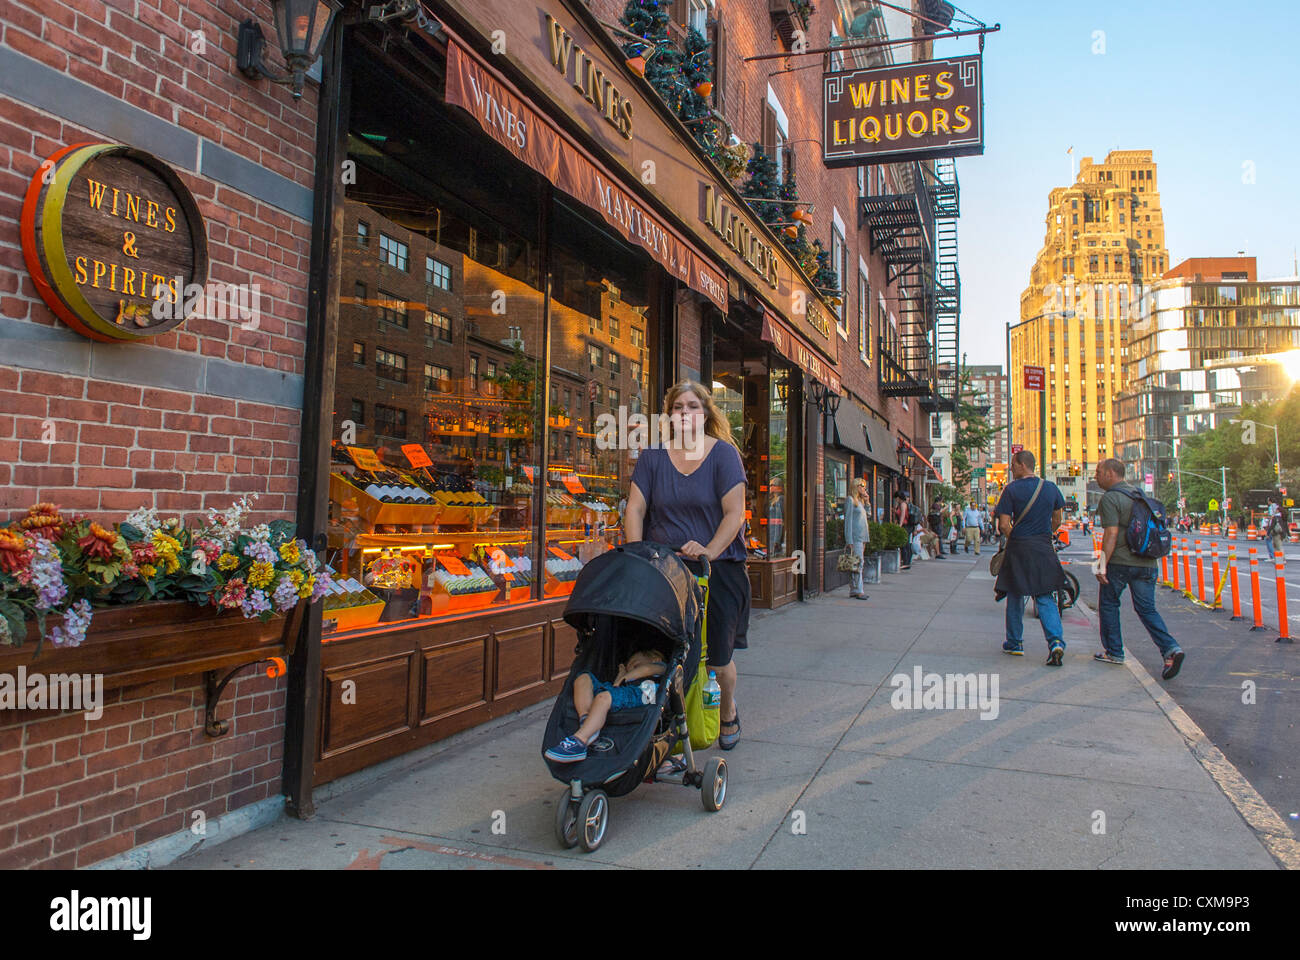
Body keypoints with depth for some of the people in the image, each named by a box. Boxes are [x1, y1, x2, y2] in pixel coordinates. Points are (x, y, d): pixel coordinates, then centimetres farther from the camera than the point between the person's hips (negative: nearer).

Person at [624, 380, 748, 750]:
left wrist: (709, 551, -21)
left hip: (717, 569, -2)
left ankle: (728, 713, 34)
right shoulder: (653, 456, 8)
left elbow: (734, 513, -7)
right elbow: (635, 509, 3)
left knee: (716, 658, 3)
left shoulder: (723, 453, 0)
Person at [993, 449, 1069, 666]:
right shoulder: (1051, 487, 4)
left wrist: (1014, 539, 5)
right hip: (1044, 550, 3)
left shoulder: (1011, 489, -9)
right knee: (1045, 598, 7)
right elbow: (1057, 520, 12)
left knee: (1015, 597, 12)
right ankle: (1056, 641, -12)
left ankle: (1014, 643, 21)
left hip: (1018, 550, -3)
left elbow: (1004, 524, -12)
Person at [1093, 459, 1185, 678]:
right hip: (1146, 562, 7)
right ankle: (1170, 648, -8)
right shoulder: (1138, 493, 15)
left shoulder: (1110, 498, -10)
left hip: (1119, 562, -7)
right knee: (1147, 609, 9)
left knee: (1108, 605, 10)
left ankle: (1114, 652, 15)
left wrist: (1103, 565, -16)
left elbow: (1111, 533, -17)